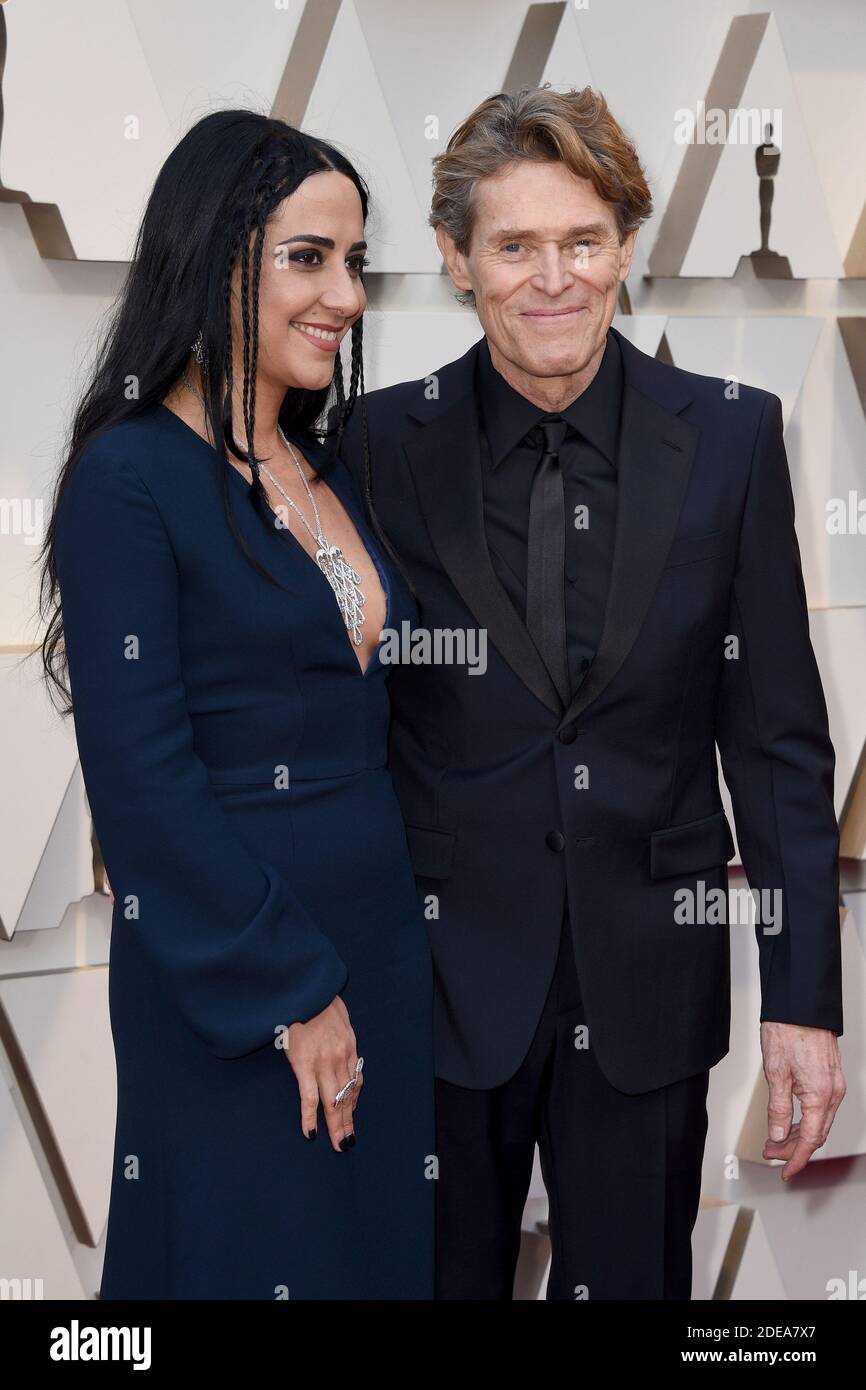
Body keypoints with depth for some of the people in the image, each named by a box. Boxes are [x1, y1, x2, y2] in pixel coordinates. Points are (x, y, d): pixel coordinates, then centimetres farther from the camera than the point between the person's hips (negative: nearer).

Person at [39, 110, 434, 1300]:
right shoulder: (131, 476, -14)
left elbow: (366, 704, 11)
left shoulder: (328, 472, 9)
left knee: (387, 1244, 17)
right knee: (256, 1251, 9)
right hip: (228, 981, -7)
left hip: (383, 934, 7)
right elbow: (140, 771, -18)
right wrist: (289, 986, -14)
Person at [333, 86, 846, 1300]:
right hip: (442, 973, 0)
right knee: (441, 1272, 14)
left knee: (633, 1278, 15)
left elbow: (777, 734, -1)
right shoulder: (385, 446, -5)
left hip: (650, 981, 1)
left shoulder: (730, 439, -3)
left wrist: (804, 997, -3)